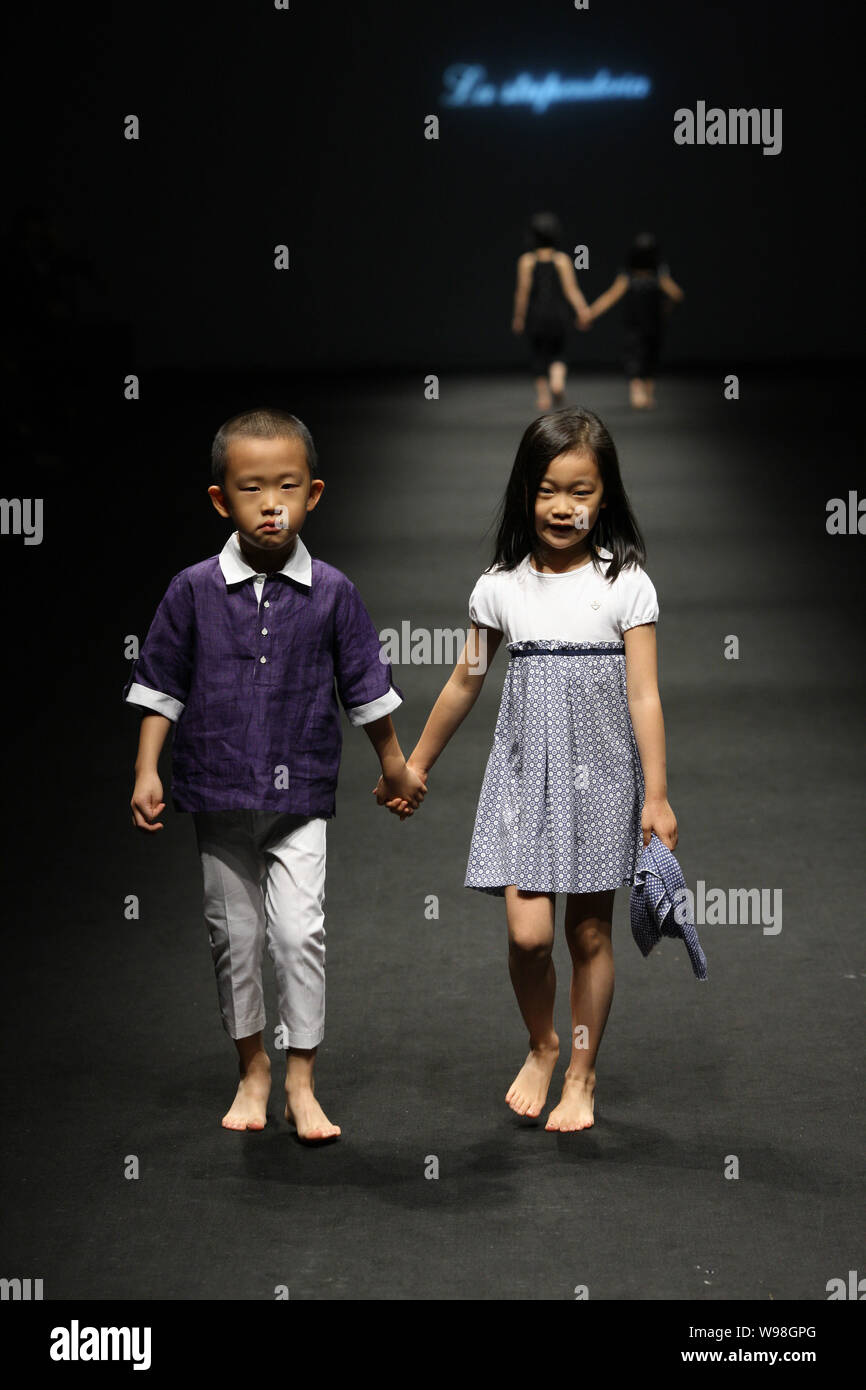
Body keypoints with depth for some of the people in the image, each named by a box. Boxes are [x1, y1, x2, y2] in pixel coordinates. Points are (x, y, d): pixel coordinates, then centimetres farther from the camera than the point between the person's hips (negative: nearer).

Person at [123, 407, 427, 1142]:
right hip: (219, 797, 1)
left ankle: (301, 1083, 0)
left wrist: (394, 764, 16)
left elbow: (366, 687, 7)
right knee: (234, 936, 10)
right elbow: (161, 686, 2)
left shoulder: (332, 593, -4)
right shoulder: (194, 591, -5)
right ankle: (253, 1068, 26)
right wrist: (147, 770, -3)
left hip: (300, 797, -1)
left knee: (300, 931, -11)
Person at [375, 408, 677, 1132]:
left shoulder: (626, 583, -6)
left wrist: (657, 794, -12)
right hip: (525, 773, 1)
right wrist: (415, 765, 16)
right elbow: (464, 683, 11)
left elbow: (644, 694, -8)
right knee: (528, 932, -9)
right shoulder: (501, 587, 0)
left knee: (590, 932, 7)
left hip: (601, 774, -1)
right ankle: (541, 1046, 19)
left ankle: (582, 1077, 23)